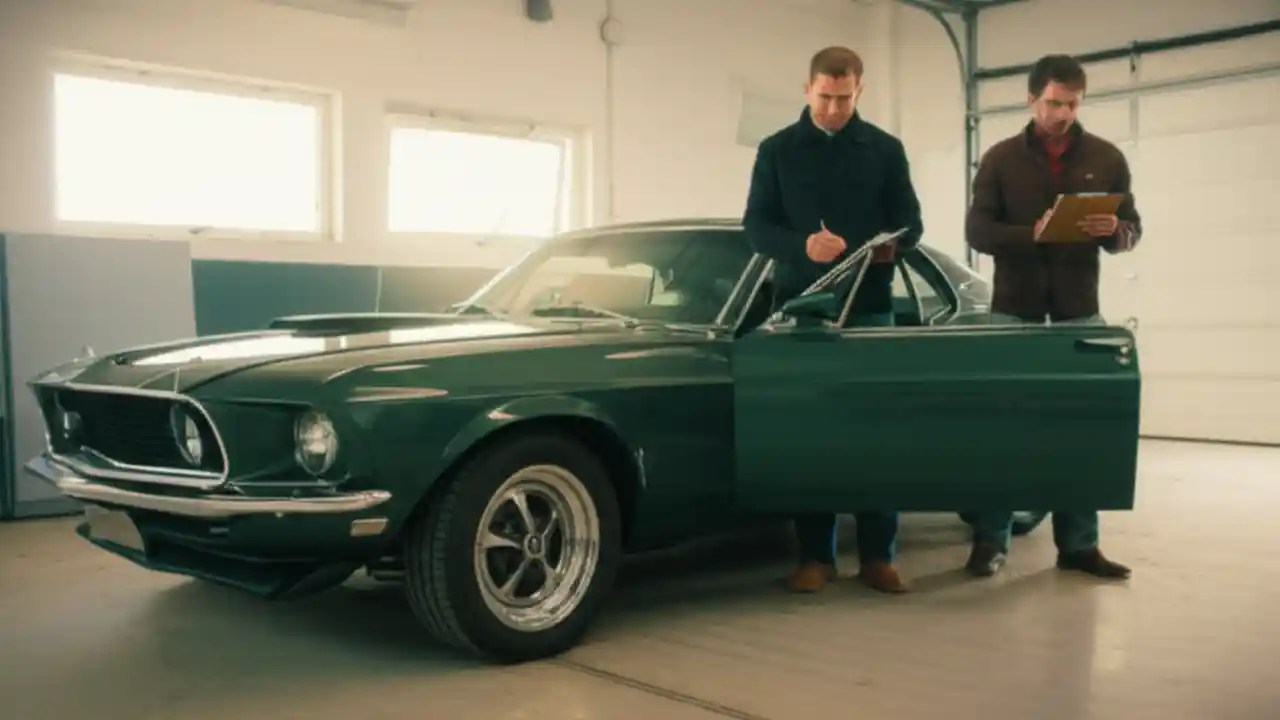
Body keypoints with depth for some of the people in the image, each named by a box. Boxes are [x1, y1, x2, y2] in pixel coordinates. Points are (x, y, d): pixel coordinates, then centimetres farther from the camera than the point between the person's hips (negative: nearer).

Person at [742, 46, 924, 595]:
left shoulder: (885, 150, 8)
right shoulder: (777, 150, 6)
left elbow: (911, 223, 8)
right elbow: (756, 226, 1)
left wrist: (889, 244, -15)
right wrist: (801, 245, -19)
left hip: (869, 308, 0)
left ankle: (877, 555, 8)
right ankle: (815, 555, 9)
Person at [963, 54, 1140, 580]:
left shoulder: (1106, 158, 8)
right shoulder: (1000, 158, 3)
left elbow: (1132, 231, 8)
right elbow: (977, 230, -3)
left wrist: (1113, 231, -17)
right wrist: (1032, 233, -21)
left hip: (1079, 311, 2)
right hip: (1013, 310, -1)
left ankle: (1078, 544, 14)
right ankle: (990, 541, 9)